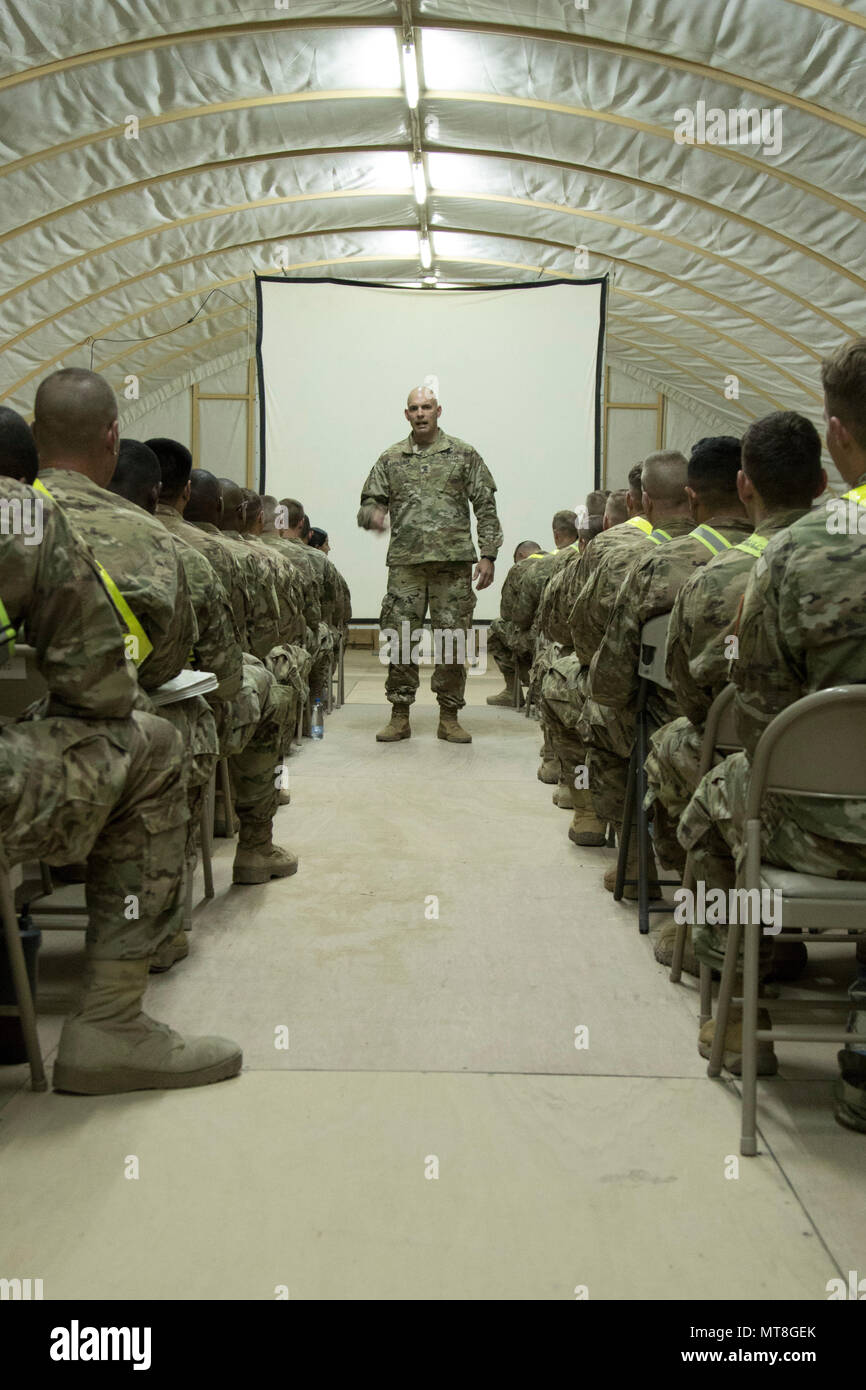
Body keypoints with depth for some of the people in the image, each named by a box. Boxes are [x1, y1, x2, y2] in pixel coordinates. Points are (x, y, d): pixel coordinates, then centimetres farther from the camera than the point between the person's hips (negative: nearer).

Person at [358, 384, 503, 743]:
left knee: (453, 640, 0)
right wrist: (373, 515, -13)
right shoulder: (390, 459, 12)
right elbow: (369, 501, 13)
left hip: (454, 562, -1)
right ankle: (399, 716, 9)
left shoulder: (463, 454, 8)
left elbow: (486, 507, 7)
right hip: (405, 563, 1)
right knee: (399, 639, -2)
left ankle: (449, 717, 11)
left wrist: (488, 555, -1)